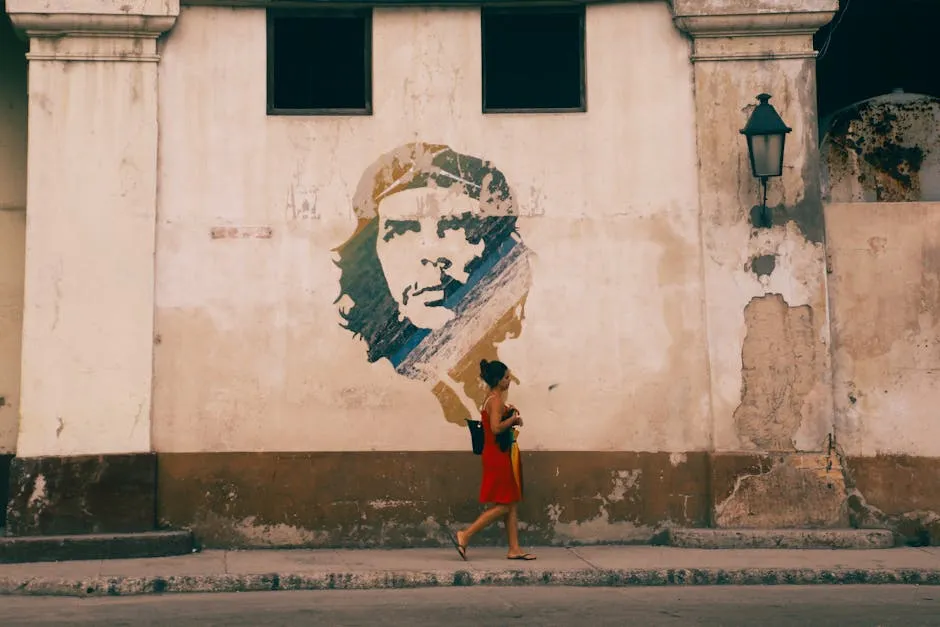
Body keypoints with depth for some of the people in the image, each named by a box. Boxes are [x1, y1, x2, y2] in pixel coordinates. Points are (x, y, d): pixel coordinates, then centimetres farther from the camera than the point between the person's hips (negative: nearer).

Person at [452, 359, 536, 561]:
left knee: (512, 505, 10)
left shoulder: (495, 399, 15)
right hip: (498, 456, -10)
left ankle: (514, 549, 12)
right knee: (503, 506, -7)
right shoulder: (496, 400, -15)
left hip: (502, 455, 10)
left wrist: (509, 414, 8)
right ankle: (464, 536, -6)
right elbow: (496, 428, -26)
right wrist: (514, 418, -13)